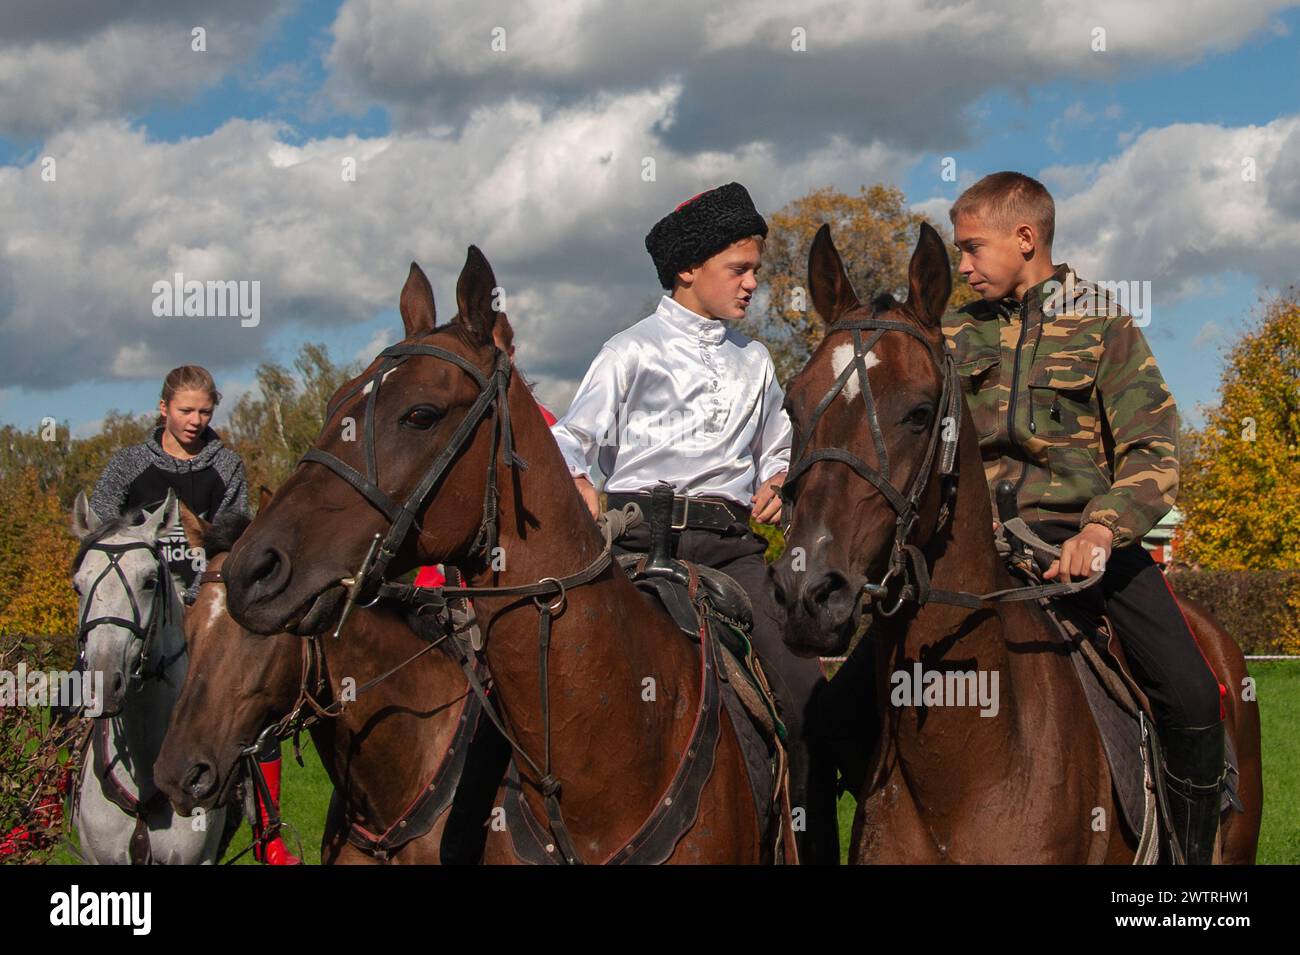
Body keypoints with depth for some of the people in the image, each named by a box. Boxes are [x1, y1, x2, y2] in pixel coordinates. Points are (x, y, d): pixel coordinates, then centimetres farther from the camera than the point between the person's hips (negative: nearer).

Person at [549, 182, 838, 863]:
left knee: (803, 691, -10)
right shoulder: (633, 352, 8)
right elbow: (569, 450, 4)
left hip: (734, 543, 4)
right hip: (645, 537, -4)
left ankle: (814, 847, -1)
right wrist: (599, 523, -12)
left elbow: (775, 451, 35)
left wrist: (776, 486, 12)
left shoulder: (754, 361, 22)